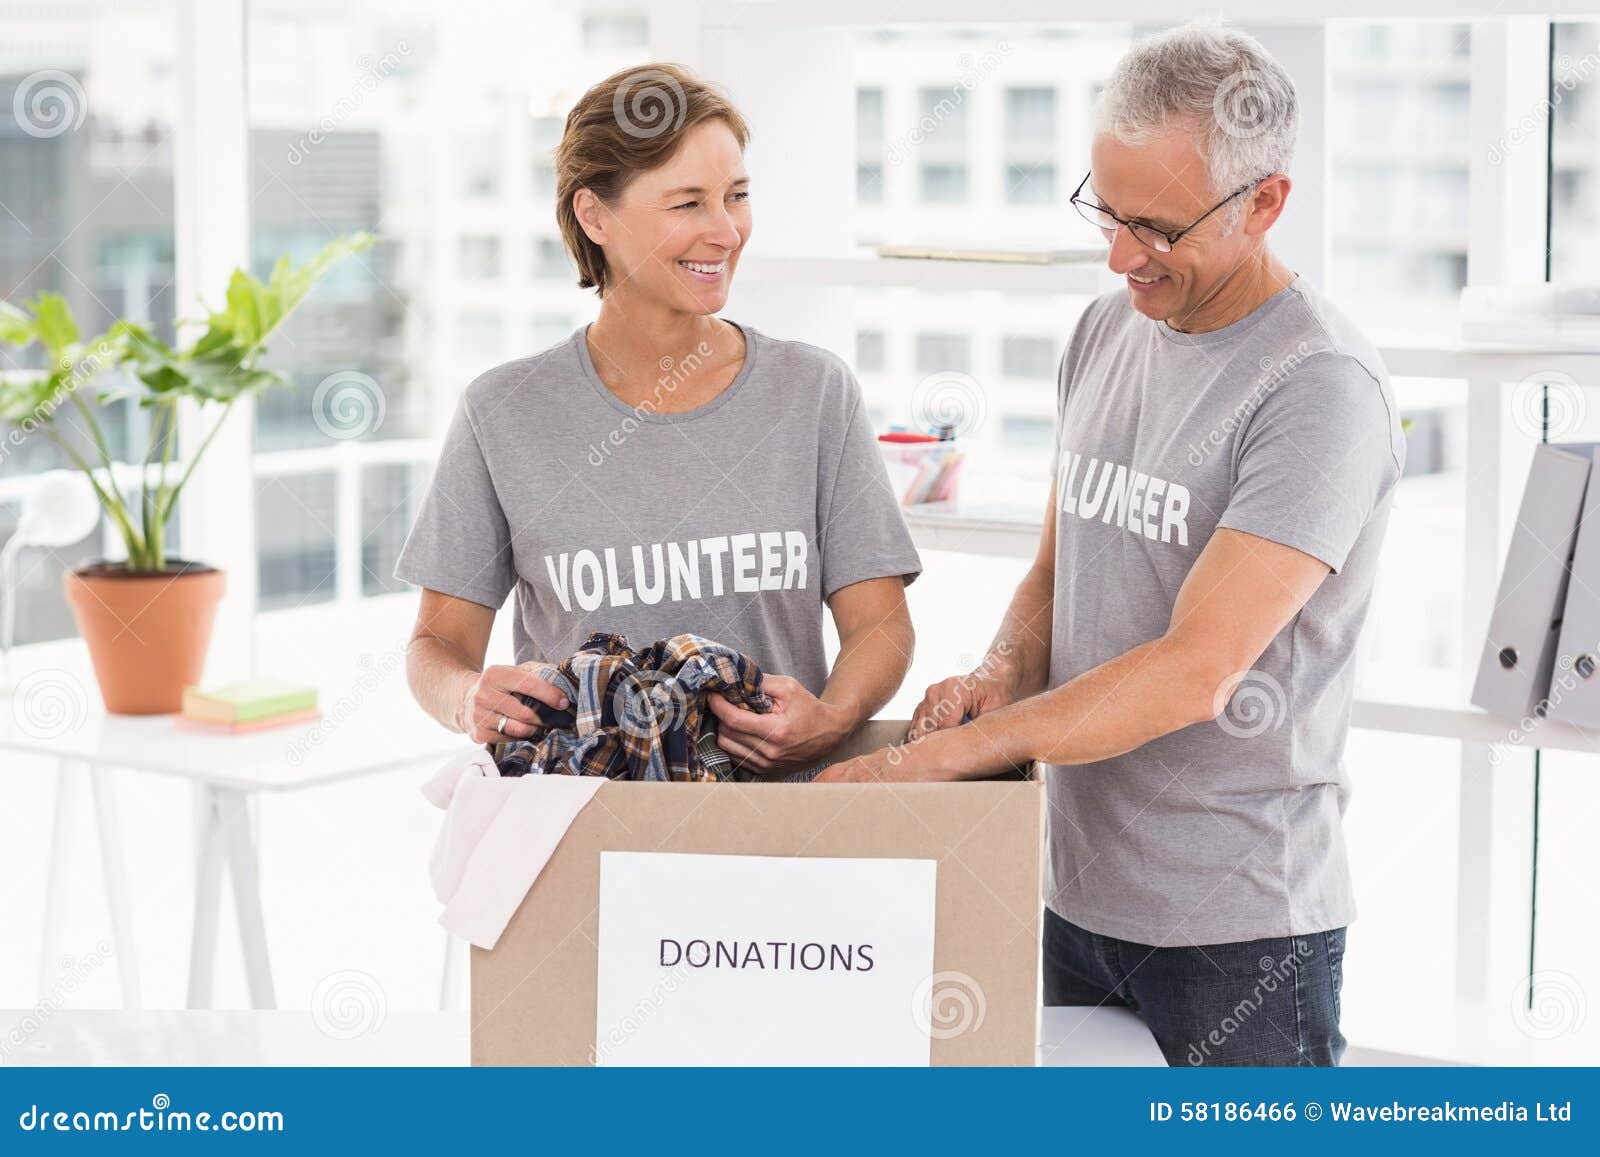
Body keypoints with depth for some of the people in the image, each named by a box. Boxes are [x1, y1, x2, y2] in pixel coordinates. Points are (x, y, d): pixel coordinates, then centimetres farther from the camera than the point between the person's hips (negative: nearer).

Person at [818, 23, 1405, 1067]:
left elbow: (1194, 669, -23)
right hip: (1073, 891, 7)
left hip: (1237, 921, -7)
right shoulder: (1106, 331, 8)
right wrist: (1005, 673, -4)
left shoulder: (1322, 388, -17)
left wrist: (937, 757, -23)